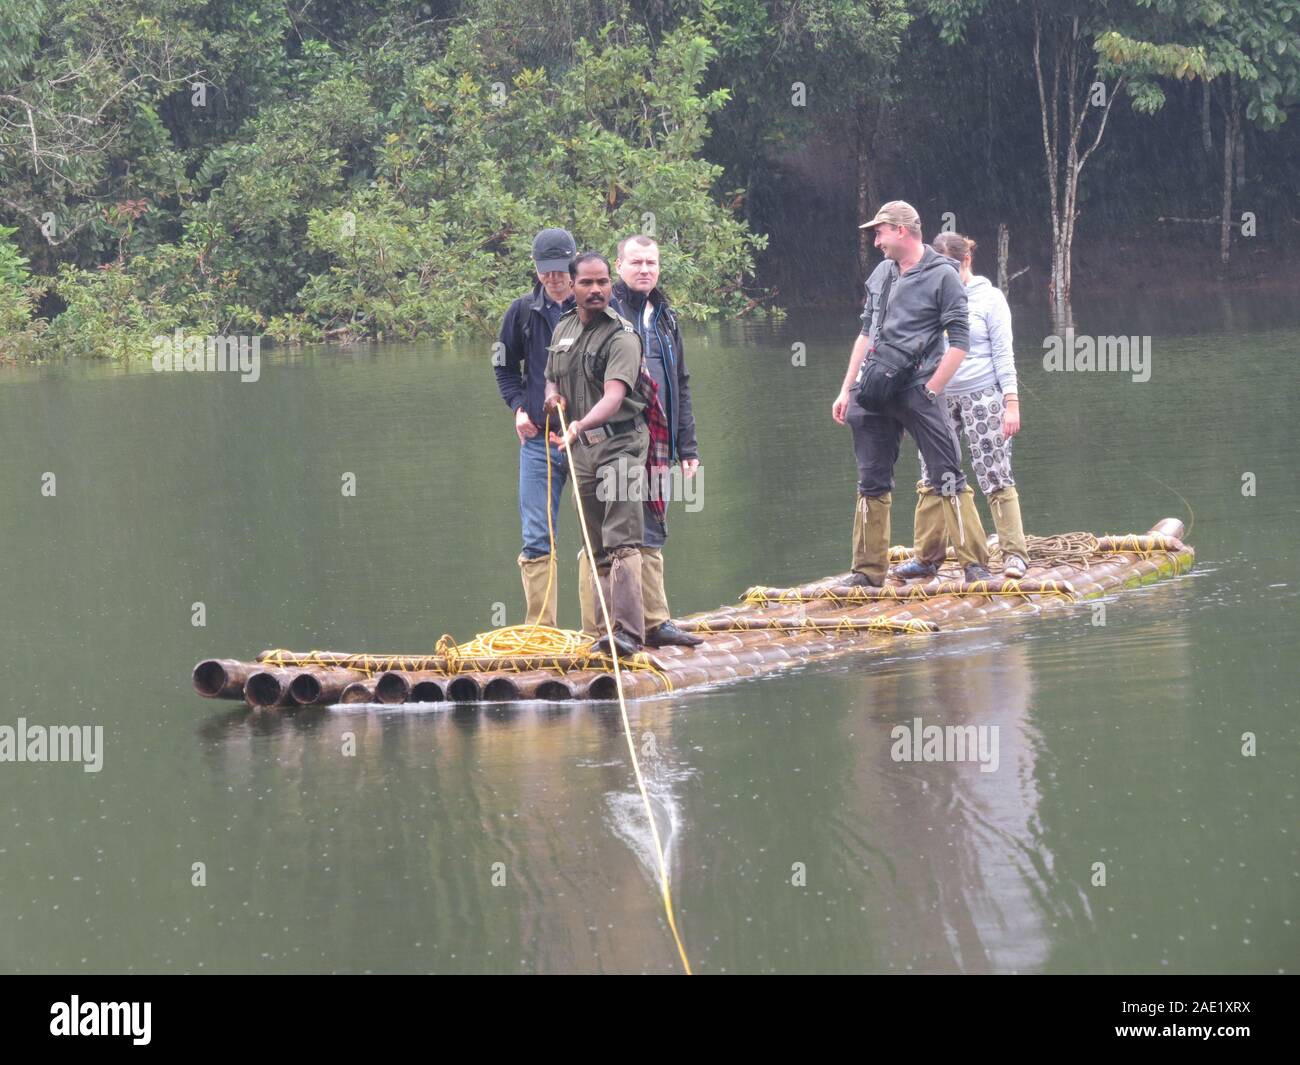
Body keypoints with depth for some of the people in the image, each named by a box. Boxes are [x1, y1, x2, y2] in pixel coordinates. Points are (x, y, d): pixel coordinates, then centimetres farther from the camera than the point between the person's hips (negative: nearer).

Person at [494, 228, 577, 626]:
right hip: (538, 440, 2)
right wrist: (518, 407, 3)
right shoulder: (523, 312, 5)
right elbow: (504, 366, 19)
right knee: (537, 540, 1)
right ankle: (540, 628, 5)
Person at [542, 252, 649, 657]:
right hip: (582, 448, 7)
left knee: (622, 542, -16)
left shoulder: (621, 336, -13)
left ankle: (628, 631, -23)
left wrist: (580, 426, -42)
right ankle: (609, 629, 12)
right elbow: (551, 378, 26)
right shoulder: (563, 329, 11)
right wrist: (552, 396, 1)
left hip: (620, 444, -7)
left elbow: (614, 396, -26)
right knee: (598, 549, 8)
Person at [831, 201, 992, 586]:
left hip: (918, 393, -6)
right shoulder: (881, 274, 15)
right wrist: (846, 390, 16)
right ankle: (869, 570, 13)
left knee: (948, 478, -7)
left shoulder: (942, 276, -4)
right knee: (872, 483, 8)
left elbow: (959, 341, -7)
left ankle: (975, 564, -5)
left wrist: (930, 390, -11)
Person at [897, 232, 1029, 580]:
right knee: (932, 480, 3)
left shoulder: (989, 299, -1)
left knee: (996, 478, -6)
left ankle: (1014, 554, -4)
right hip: (940, 400, 4)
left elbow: (1003, 354, -3)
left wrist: (1011, 402, -9)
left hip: (982, 397, -4)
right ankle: (926, 557, 8)